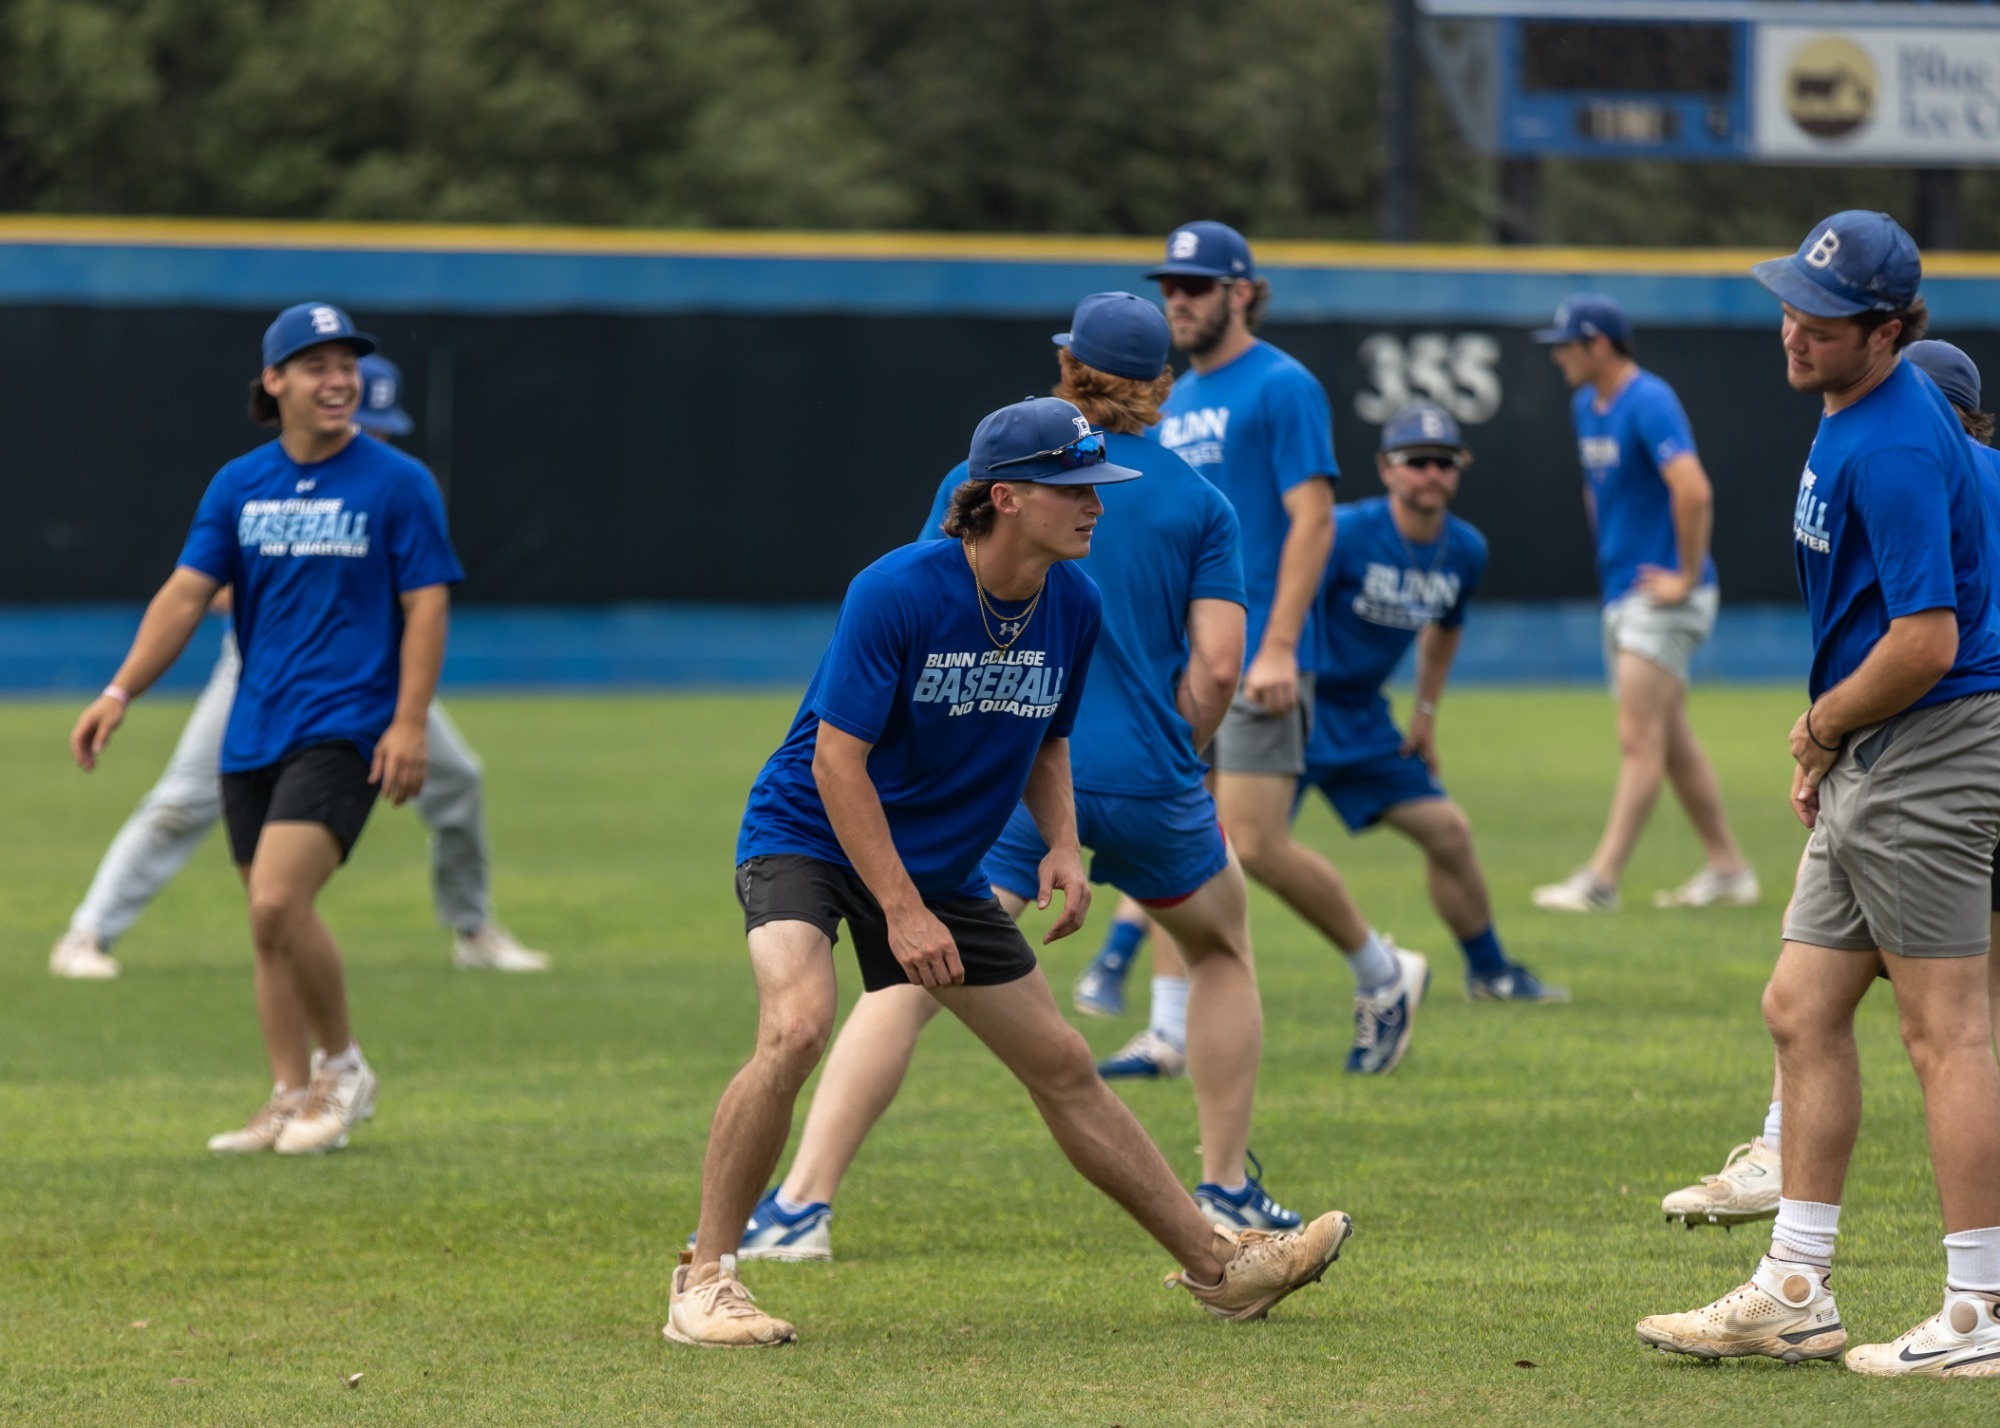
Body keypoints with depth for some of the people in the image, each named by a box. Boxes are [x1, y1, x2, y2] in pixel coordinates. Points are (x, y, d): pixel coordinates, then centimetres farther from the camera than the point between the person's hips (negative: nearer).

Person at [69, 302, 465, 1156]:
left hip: (344, 729, -5)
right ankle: (292, 1100, 16)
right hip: (253, 734, 5)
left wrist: (410, 722, -13)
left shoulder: (397, 484, -3)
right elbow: (187, 594, 5)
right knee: (270, 925, 7)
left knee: (279, 903, -20)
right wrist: (120, 692, -6)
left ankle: (342, 1068, -2)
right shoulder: (240, 485, 8)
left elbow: (426, 606, -4)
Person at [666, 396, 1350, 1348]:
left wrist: (1062, 845, -6)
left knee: (1064, 1068, 9)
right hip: (807, 835, -6)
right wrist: (902, 912, -26)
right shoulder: (897, 592, -24)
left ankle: (1217, 1267, 19)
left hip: (944, 867, 6)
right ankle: (705, 1278, -22)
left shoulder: (1073, 605, -3)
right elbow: (838, 759, -23)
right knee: (797, 1026, -32)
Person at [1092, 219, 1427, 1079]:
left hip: (1255, 660, -8)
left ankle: (1383, 974, 8)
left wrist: (1278, 647, -21)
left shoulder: (1280, 387, -7)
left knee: (1254, 844, -11)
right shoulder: (1175, 402, 17)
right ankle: (1171, 1033, 5)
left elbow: (1313, 521, -14)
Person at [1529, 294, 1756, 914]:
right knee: (1672, 742, 13)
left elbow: (1693, 491, -30)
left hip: (1664, 596, -10)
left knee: (1639, 738, -12)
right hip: (1622, 592, 10)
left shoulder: (1648, 404, -18)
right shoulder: (1587, 407, 12)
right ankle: (1728, 869, 20)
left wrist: (1687, 576, -24)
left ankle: (1601, 879, -18)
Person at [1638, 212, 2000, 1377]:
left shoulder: (1894, 446, -19)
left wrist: (1823, 725, -8)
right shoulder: (1854, 413, 14)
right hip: (1874, 768, 11)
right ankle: (1795, 1295, 17)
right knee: (1804, 1010, 12)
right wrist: (1826, 746, 15)